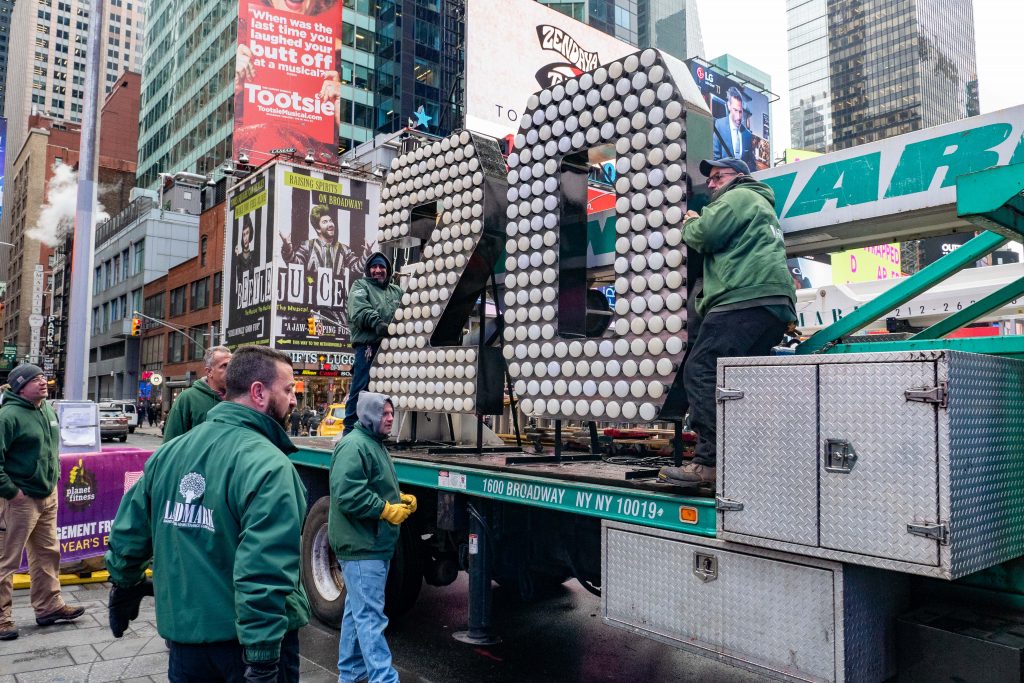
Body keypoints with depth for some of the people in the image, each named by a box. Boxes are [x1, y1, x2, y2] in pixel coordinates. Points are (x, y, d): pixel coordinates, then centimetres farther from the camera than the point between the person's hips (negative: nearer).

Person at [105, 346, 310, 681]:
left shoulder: (170, 452, 1)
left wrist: (124, 588, 26)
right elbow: (264, 573, -29)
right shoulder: (268, 466, -22)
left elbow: (128, 531, 10)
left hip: (184, 630, 6)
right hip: (248, 638, -6)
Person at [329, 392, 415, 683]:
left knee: (357, 610, 19)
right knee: (370, 616, -7)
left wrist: (401, 498, 8)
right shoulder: (354, 446, -17)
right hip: (362, 546, -11)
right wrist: (388, 511, -21)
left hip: (373, 543, 11)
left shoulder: (374, 444, 16)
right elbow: (348, 495, -27)